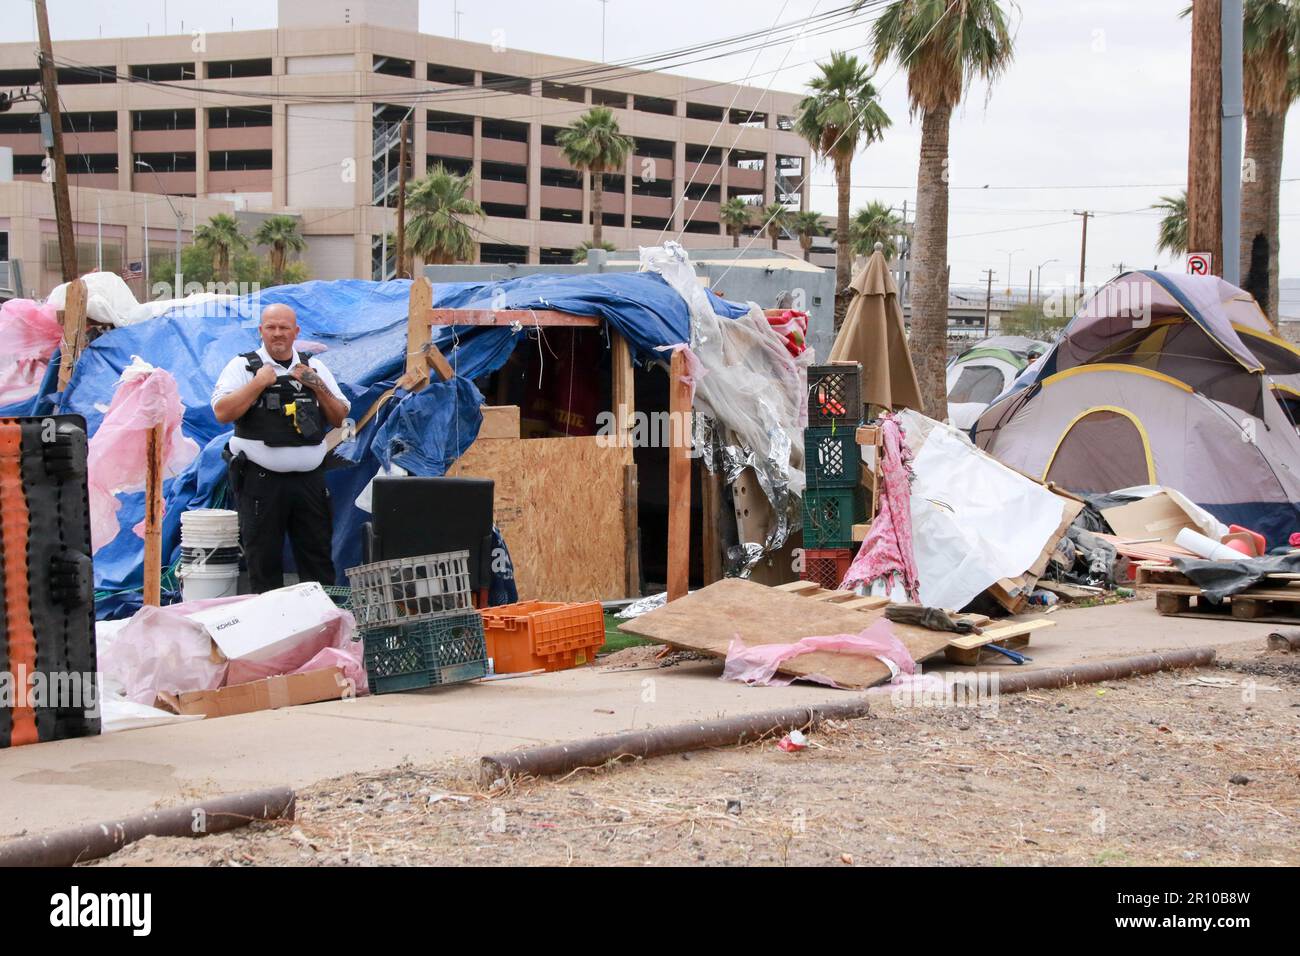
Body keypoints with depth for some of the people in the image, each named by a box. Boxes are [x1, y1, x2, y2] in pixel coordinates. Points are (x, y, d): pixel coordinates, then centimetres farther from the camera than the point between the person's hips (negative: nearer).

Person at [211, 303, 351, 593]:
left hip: (310, 478, 3)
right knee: (263, 560, 2)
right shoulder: (243, 366, 3)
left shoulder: (314, 367, 14)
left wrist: (317, 385, -3)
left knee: (318, 557, 5)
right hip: (261, 479, -3)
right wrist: (260, 382, -12)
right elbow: (223, 412, -10)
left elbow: (339, 418, 11)